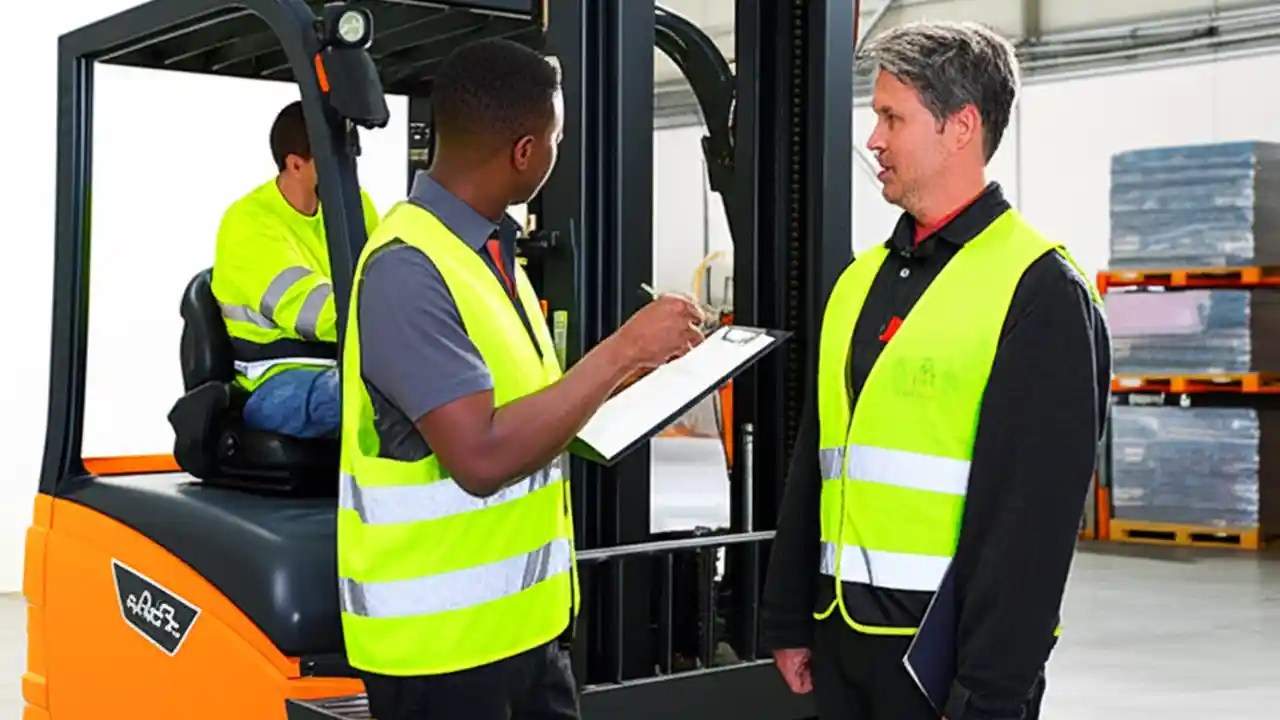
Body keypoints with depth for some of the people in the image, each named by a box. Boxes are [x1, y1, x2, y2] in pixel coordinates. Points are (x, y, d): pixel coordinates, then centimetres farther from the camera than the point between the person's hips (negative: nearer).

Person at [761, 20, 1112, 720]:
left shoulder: (1039, 290, -10)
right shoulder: (861, 279, 12)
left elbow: (1033, 512, -15)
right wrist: (788, 620, 14)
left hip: (950, 646, -7)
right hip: (841, 635, 7)